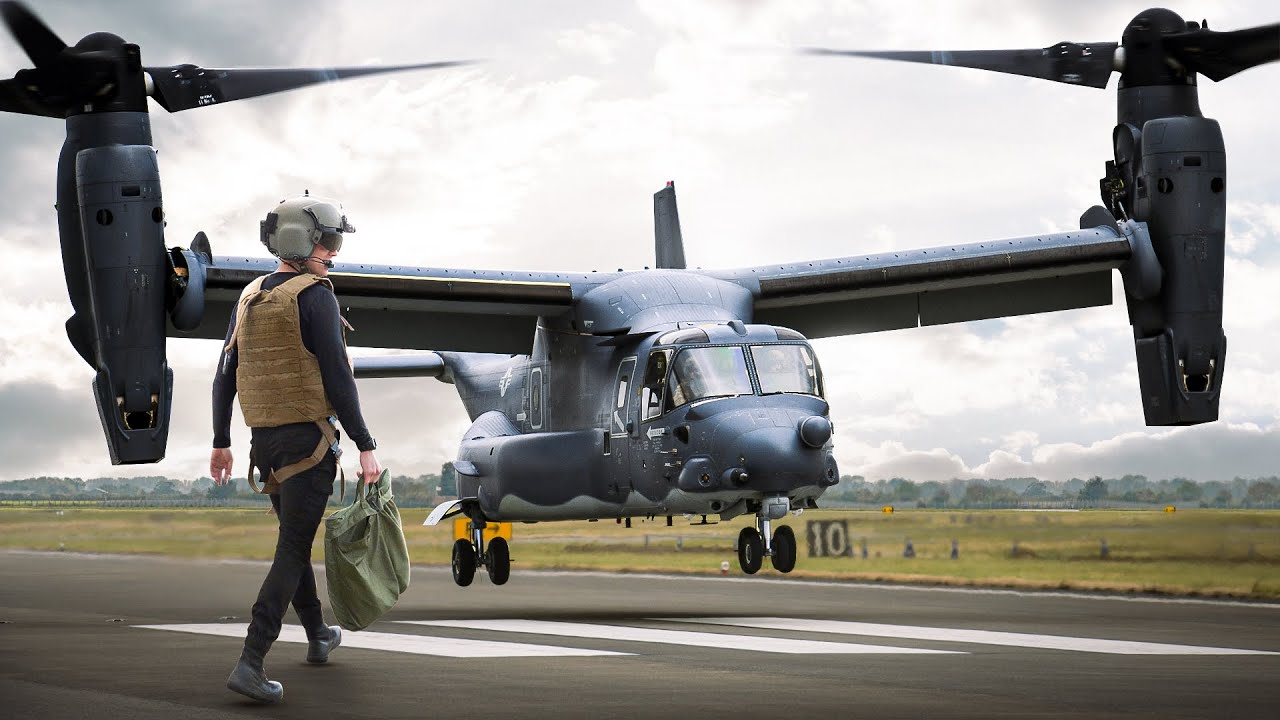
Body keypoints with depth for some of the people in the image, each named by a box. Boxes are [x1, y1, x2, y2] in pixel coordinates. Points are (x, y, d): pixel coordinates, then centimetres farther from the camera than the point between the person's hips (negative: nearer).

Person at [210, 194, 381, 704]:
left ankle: (318, 635, 39)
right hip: (308, 439, -8)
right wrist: (365, 446, -13)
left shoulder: (250, 297, 10)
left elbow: (224, 376, 12)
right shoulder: (314, 297, -13)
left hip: (264, 441, 8)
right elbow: (337, 379, -17)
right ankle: (250, 664, -14)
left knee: (295, 539, 23)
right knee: (292, 552, -6)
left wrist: (221, 443, 19)